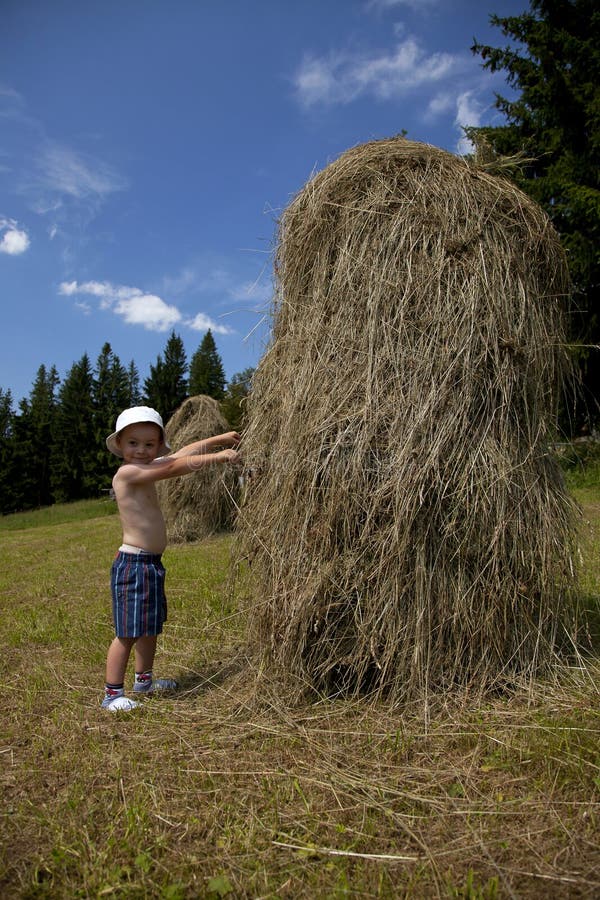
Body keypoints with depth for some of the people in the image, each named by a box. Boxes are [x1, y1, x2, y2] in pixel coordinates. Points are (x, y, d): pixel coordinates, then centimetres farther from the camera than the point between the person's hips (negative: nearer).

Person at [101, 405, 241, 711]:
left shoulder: (148, 469, 8)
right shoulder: (128, 473, -18)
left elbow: (182, 452, 15)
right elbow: (178, 466, -22)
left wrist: (220, 439, 17)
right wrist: (220, 456, -19)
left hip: (152, 563, 10)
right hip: (133, 563, -10)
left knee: (151, 627, 20)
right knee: (127, 633, -2)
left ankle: (144, 680, 36)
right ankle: (112, 694, 10)